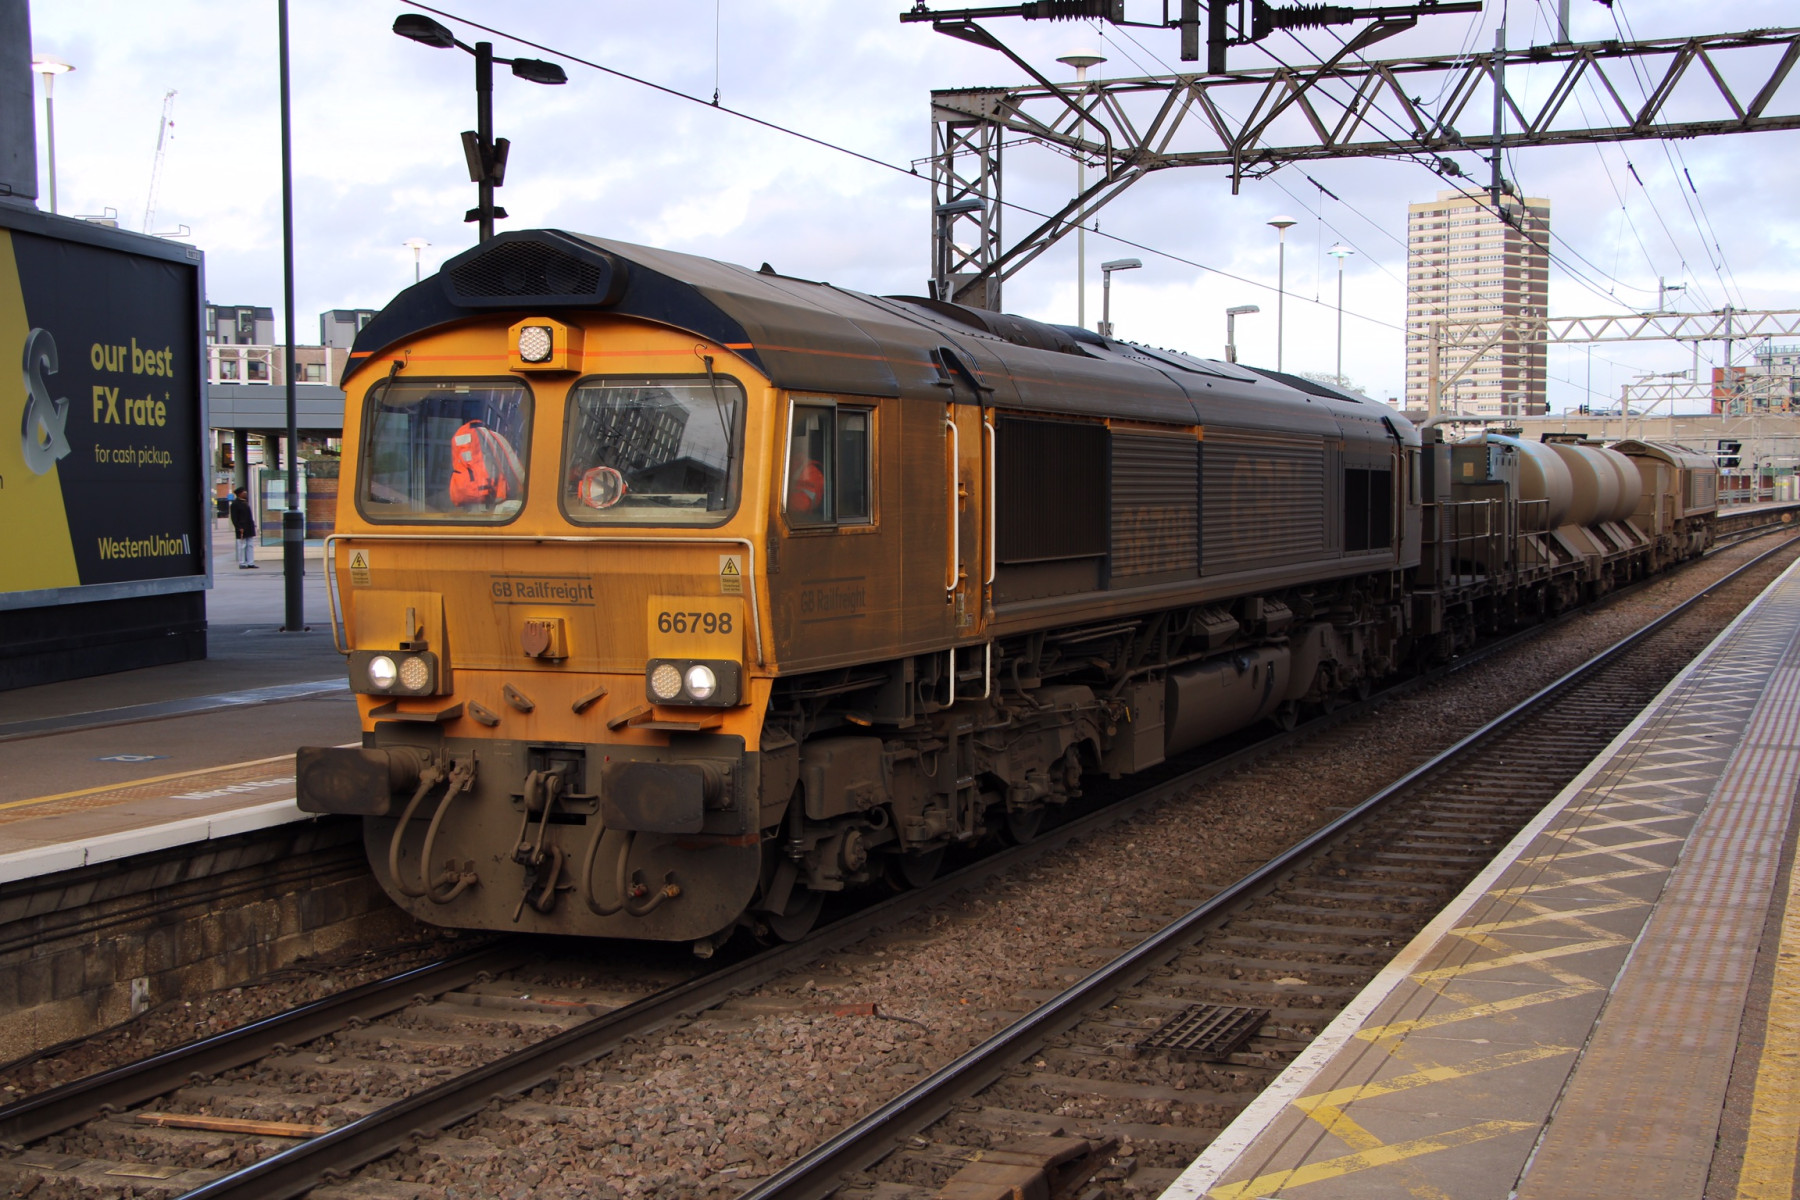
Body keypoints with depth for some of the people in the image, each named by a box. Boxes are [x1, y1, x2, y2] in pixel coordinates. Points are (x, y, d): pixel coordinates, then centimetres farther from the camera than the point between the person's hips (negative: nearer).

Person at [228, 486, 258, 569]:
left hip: (249, 528, 8)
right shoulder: (235, 504, -8)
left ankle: (250, 563, 10)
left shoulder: (245, 502, 16)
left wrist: (253, 525, 14)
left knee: (250, 546, 7)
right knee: (242, 546, -3)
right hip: (242, 529, -8)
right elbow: (234, 518, -12)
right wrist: (239, 528, -19)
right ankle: (242, 564, 3)